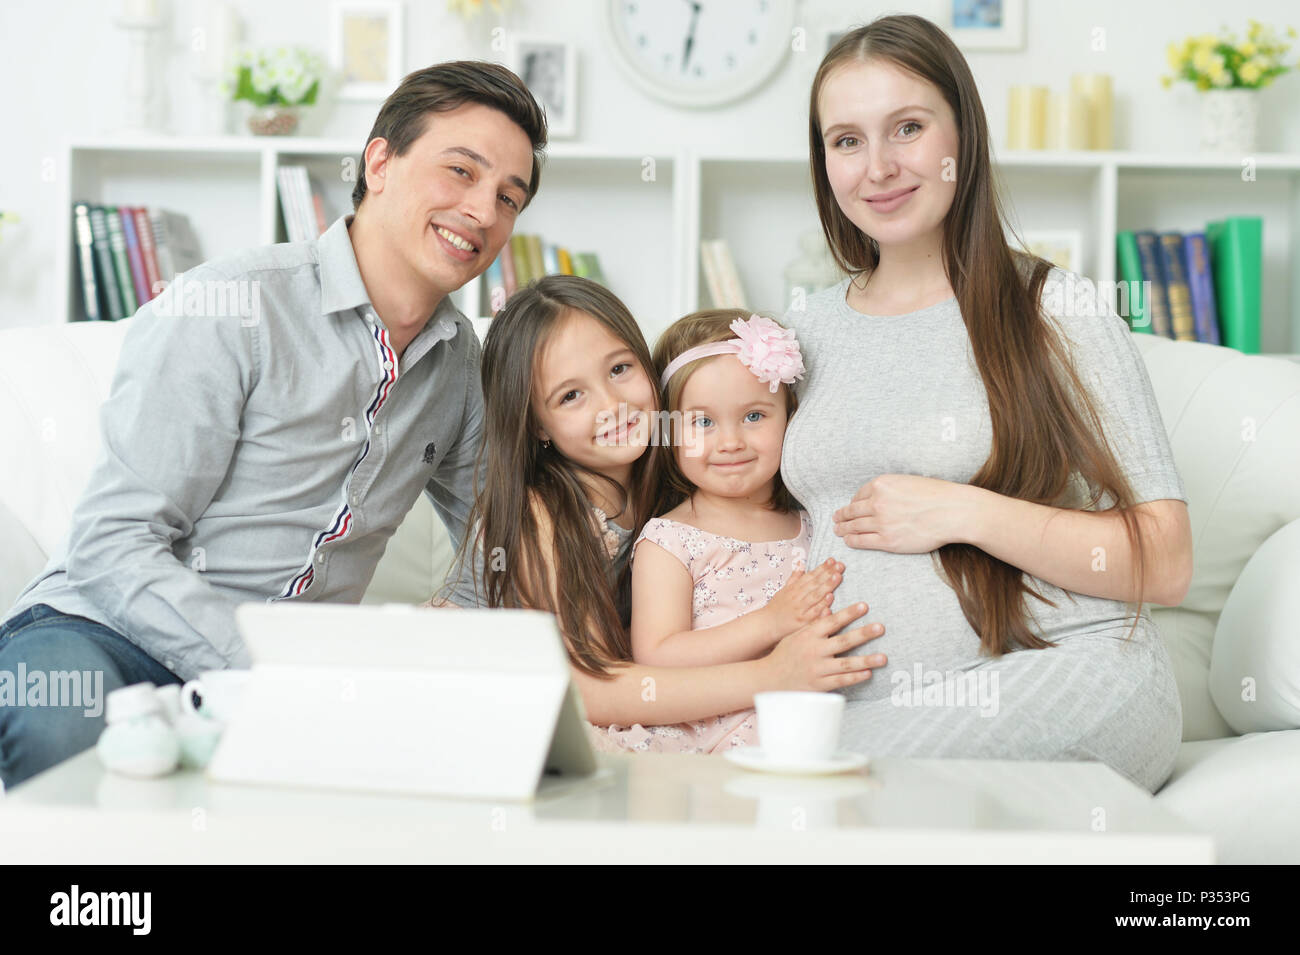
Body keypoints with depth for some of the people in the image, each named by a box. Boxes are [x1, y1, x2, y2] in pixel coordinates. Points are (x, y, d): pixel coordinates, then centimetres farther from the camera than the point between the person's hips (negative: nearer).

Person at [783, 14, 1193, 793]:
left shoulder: (1057, 315, 0)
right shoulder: (805, 333, 15)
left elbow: (1166, 564, -6)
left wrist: (963, 514, -13)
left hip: (1063, 693, -4)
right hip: (871, 711, 5)